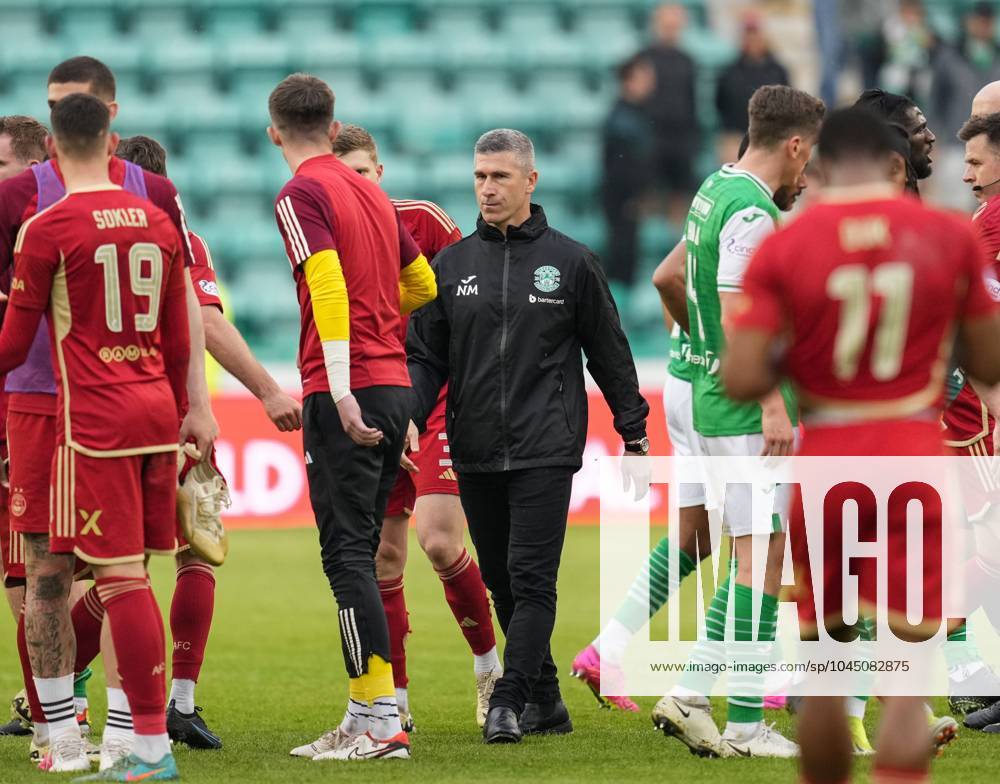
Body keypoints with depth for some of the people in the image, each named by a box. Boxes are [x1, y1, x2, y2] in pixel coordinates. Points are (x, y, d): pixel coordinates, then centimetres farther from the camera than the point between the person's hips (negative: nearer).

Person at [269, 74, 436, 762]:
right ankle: (370, 712, 13)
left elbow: (330, 286, -20)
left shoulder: (302, 195, -7)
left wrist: (341, 392, -24)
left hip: (346, 393, -8)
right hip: (395, 386, 8)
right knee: (359, 552, 12)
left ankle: (381, 720, -11)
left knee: (347, 552, -7)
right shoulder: (372, 193, 16)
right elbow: (423, 284, 25)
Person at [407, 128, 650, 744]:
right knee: (502, 581, 7)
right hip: (476, 453, 4)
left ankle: (510, 702, -14)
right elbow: (426, 357, 10)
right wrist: (409, 419, -8)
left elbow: (610, 353, 8)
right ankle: (545, 698, 17)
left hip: (546, 451, -4)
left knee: (531, 577, -12)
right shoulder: (451, 265, 10)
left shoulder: (571, 263, 3)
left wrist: (635, 435, 7)